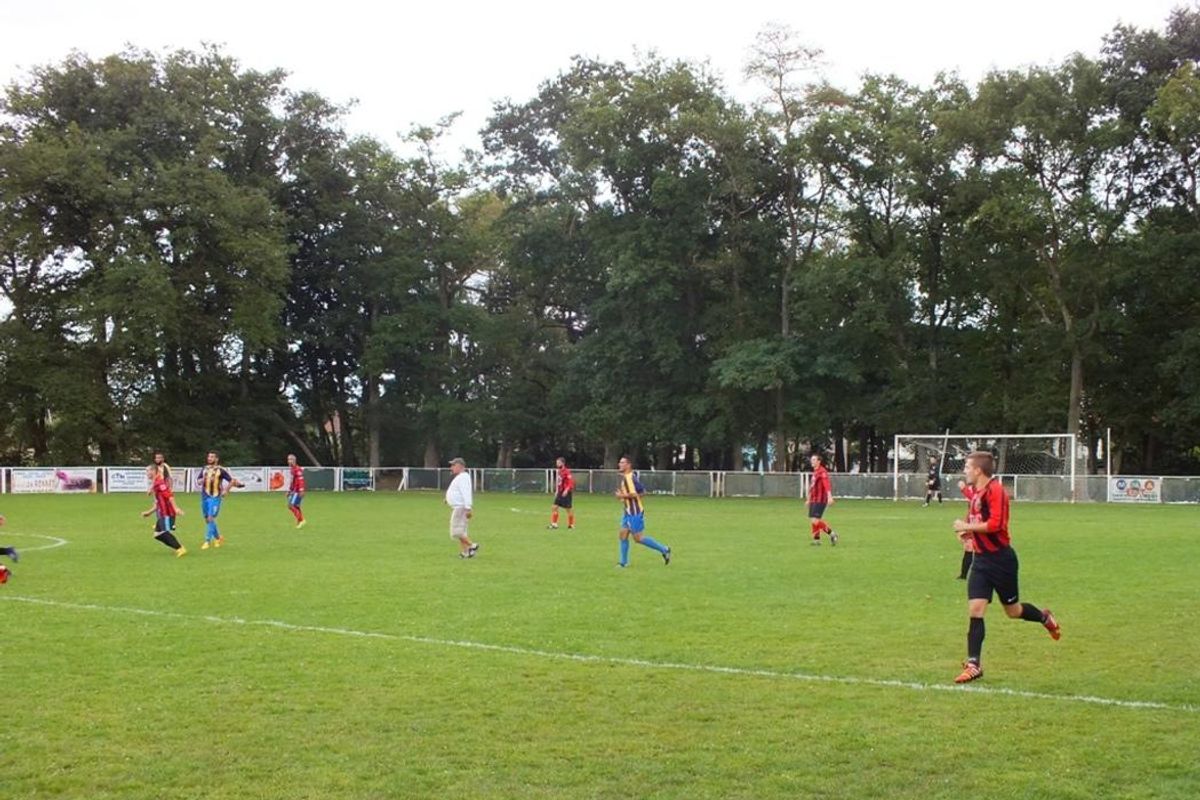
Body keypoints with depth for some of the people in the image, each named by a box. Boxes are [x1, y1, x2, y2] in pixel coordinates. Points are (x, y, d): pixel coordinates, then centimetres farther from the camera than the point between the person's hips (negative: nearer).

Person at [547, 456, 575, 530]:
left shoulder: (566, 472, -15)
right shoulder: (559, 471, 11)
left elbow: (571, 482, -20)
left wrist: (566, 490, -28)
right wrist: (557, 491, 18)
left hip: (566, 493, -8)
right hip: (560, 493, 8)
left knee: (569, 509, 2)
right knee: (554, 507, 1)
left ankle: (571, 525, 14)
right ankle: (554, 524, 5)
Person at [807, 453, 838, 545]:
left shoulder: (822, 472, -12)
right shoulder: (814, 472, 17)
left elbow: (826, 484, -25)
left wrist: (829, 497, -37)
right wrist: (809, 499, 32)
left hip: (820, 500, -9)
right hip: (813, 500, 9)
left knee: (815, 520, -14)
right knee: (812, 520, 7)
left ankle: (832, 533, -1)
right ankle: (816, 539, 15)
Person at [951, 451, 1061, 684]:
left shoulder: (995, 490, -18)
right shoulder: (975, 491, 9)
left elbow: (994, 524, -27)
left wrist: (966, 526, -18)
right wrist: (969, 531, 3)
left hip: (1000, 559, -7)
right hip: (981, 559, 7)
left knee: (1013, 611, 9)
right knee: (975, 609, -4)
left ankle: (1046, 618, 40)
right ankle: (973, 664, -3)